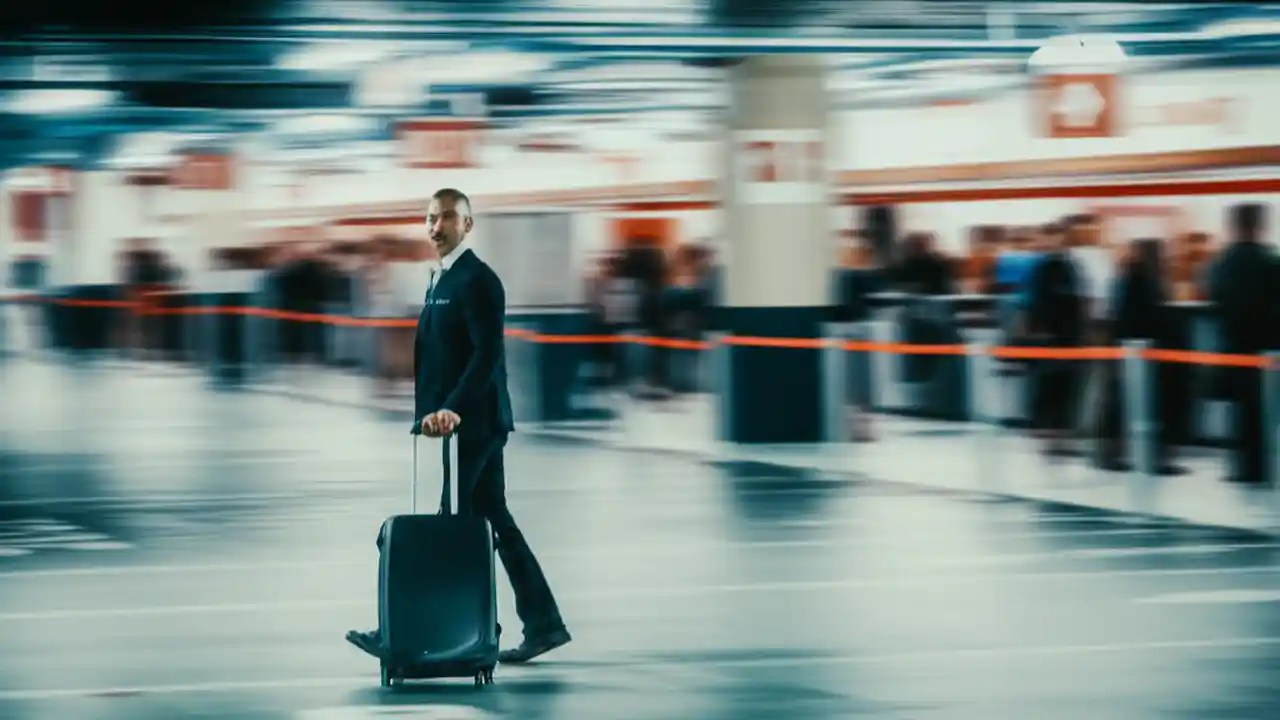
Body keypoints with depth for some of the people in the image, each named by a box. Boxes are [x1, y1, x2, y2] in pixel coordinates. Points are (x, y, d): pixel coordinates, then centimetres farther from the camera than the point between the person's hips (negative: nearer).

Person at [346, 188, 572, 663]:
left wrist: (452, 409, -30)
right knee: (495, 523, 9)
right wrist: (431, 413, 16)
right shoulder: (441, 278, 17)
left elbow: (488, 354, -21)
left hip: (471, 423, -10)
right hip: (454, 422, 10)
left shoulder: (478, 280, -12)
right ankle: (542, 624, 12)